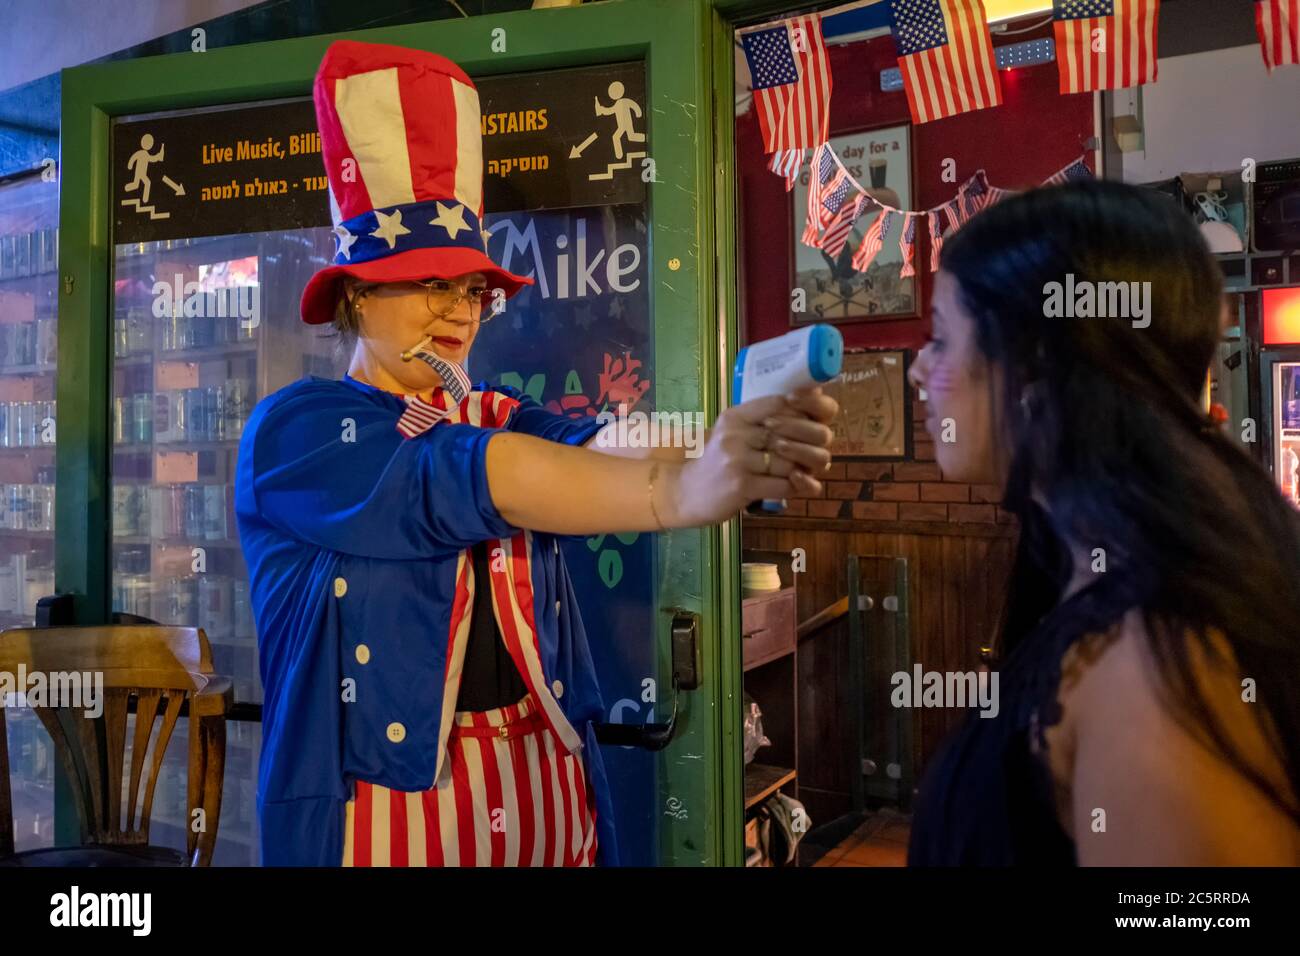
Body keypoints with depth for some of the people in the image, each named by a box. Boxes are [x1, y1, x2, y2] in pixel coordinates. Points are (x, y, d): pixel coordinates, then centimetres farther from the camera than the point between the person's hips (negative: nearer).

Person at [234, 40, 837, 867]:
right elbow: (469, 478, -28)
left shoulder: (505, 418, 4)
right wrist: (682, 491, -42)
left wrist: (739, 452, -39)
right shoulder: (296, 431, -10)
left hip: (546, 796, 5)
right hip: (383, 804, -4)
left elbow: (603, 446, -18)